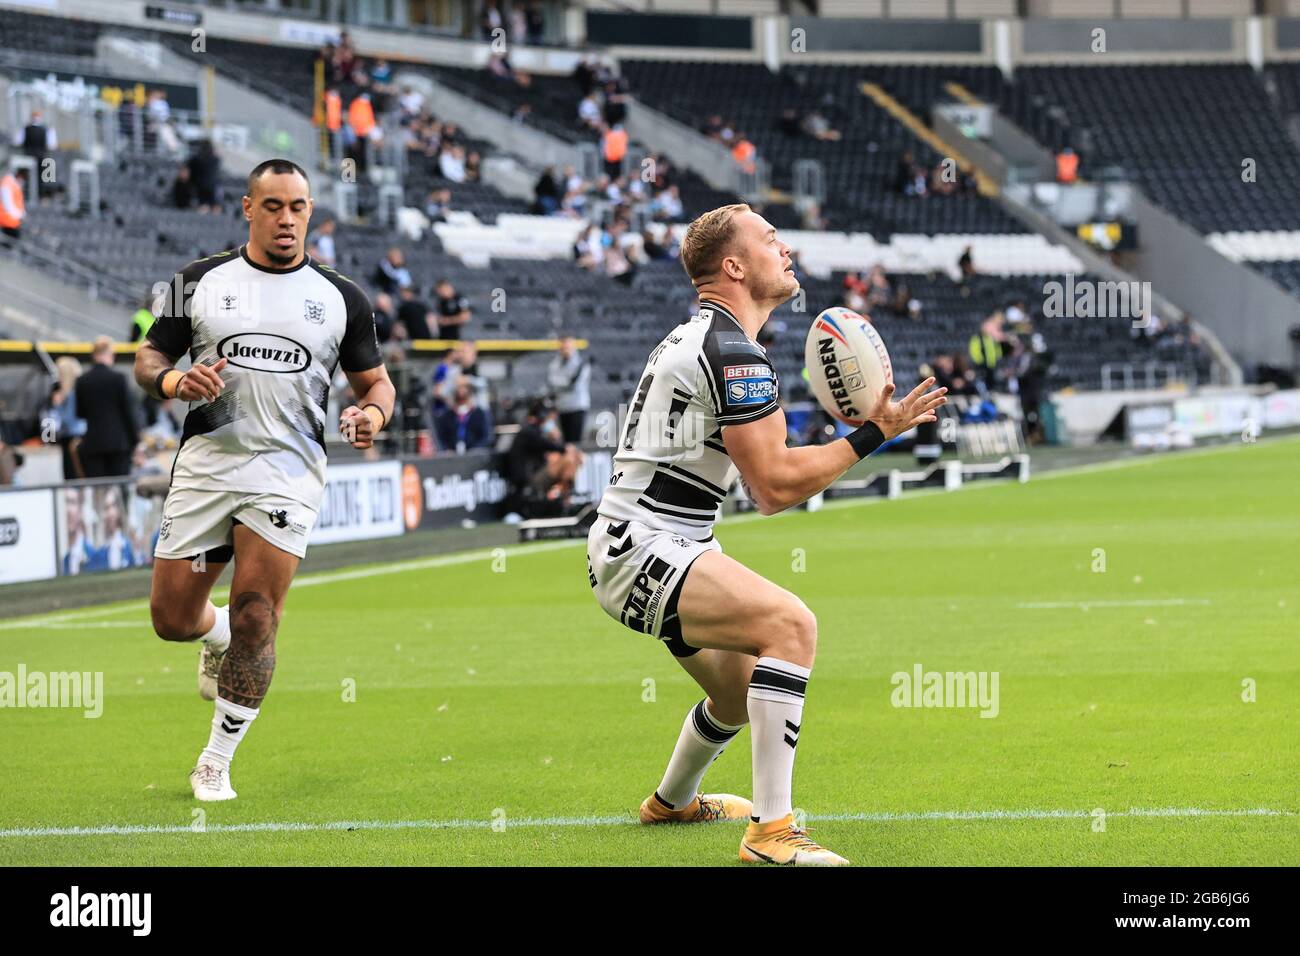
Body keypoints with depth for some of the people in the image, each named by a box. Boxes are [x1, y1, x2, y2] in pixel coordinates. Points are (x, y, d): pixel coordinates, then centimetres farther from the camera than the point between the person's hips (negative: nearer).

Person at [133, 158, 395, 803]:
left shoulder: (340, 298, 8)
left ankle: (217, 762, 3)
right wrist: (174, 380, -13)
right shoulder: (201, 282, 6)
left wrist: (372, 414, -8)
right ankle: (218, 638, 41)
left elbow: (375, 380, 15)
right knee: (171, 617, 3)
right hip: (206, 461, 1)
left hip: (287, 474, -1)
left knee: (255, 620, -10)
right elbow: (148, 359, 10)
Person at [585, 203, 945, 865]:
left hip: (631, 547, 11)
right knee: (790, 624, -27)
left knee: (744, 687, 25)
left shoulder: (692, 337, 17)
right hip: (643, 553, -11)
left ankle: (672, 802, 52)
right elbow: (775, 487, -19)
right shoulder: (736, 354, -17)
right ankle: (771, 831, -32)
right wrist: (873, 434, -14)